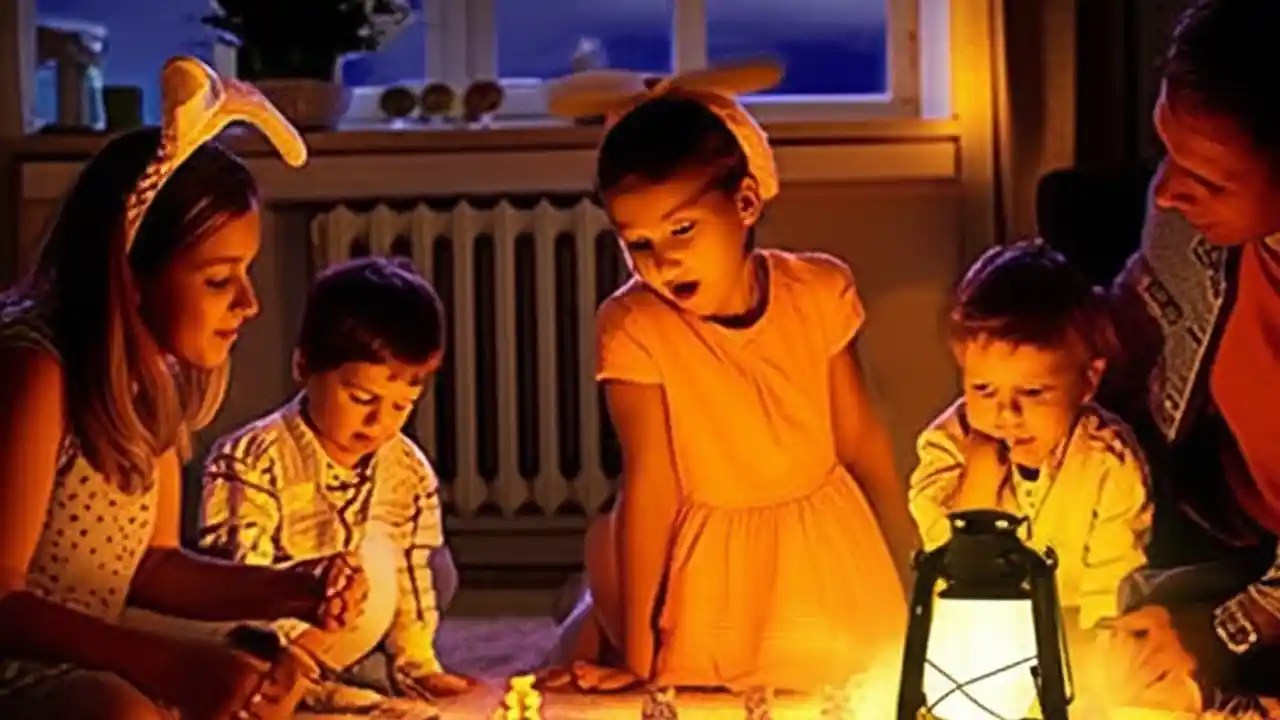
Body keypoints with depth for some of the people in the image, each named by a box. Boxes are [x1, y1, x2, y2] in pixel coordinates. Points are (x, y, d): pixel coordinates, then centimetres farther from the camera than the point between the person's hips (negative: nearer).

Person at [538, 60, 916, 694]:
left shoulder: (818, 292, -12)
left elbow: (861, 440, 0)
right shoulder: (633, 329, -20)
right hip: (713, 578, -3)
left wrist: (910, 562, 9)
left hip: (828, 559, 3)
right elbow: (650, 486, -19)